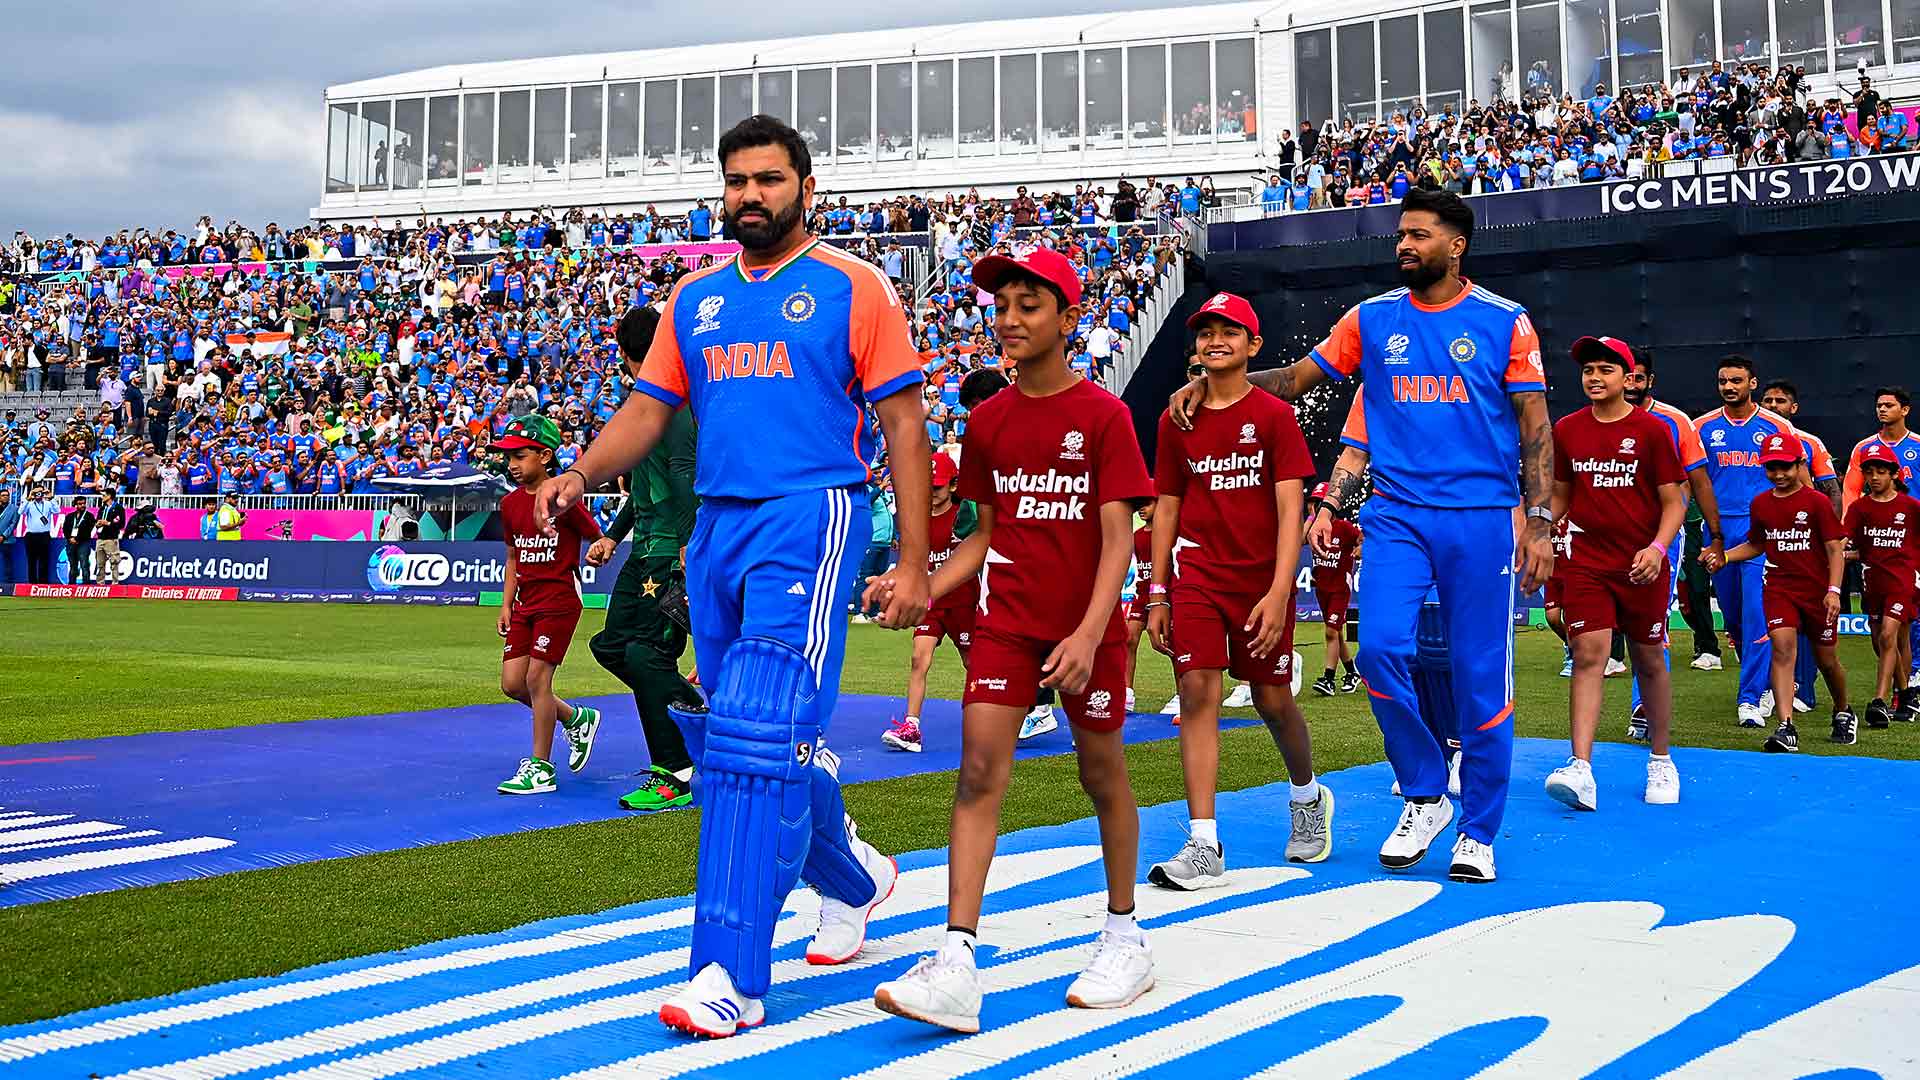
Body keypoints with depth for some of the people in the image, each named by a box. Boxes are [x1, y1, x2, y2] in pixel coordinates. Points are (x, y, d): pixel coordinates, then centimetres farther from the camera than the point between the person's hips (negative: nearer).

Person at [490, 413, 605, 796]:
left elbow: (598, 540, -1)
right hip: (525, 602, 7)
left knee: (536, 678, -9)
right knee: (512, 683, 4)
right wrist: (506, 604, 14)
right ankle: (577, 719, 28)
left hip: (559, 599, -7)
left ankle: (540, 768, 2)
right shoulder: (510, 503, 9)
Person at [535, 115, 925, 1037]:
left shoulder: (851, 288, 1)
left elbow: (903, 426, -2)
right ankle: (852, 876, 38)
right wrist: (579, 476, -3)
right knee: (777, 738, 12)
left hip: (811, 519, -6)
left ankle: (729, 977, -14)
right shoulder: (696, 297, 16)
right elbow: (648, 409, 17)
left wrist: (914, 563, -7)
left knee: (758, 733, -15)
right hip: (717, 527, 6)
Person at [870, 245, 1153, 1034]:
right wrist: (921, 587, -2)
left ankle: (1125, 937, 30)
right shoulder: (988, 420, 6)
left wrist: (1089, 633, -24)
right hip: (1007, 618, 3)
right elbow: (987, 533, 13)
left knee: (1102, 773, 10)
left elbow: (1117, 537, -13)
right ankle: (957, 964, -15)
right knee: (979, 764, -10)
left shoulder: (1103, 414, -8)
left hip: (1087, 626, -3)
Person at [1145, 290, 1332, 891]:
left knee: (1273, 700, 7)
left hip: (1263, 581, -2)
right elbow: (1166, 508, 12)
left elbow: (1290, 510, -9)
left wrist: (1279, 593, -18)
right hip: (1196, 576, 2)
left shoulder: (1274, 415, -3)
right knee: (1197, 692, -10)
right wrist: (1157, 594, 7)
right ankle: (1204, 846, -10)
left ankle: (1308, 796, 38)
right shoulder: (1177, 420, 7)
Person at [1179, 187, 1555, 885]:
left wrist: (1538, 523, -5)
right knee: (1381, 648, -15)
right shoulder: (1371, 319, 10)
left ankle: (1478, 832, 14)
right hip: (1396, 513, 2)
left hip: (1482, 518, -2)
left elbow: (1534, 425, 2)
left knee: (1480, 676, 0)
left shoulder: (1503, 322, 3)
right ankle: (1424, 796, 7)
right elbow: (1297, 378, 17)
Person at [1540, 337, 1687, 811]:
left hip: (1642, 566, -1)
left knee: (1649, 662, 9)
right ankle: (1580, 770, -20)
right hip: (1585, 561, 1)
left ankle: (1661, 762, 26)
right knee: (1588, 655, -12)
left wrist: (1657, 548, -18)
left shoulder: (1652, 430, -2)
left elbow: (1674, 502, -2)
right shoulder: (1566, 430, 6)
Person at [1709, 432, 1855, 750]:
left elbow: (1835, 549, -8)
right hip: (1779, 586, 2)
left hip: (1817, 589, -2)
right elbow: (1755, 545, 19)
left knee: (1826, 658, 10)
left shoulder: (1817, 502, -8)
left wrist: (1833, 590, -18)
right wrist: (1723, 555, 3)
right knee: (1782, 646, -18)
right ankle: (1786, 727, -23)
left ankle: (1843, 713, 38)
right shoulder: (1760, 504, 5)